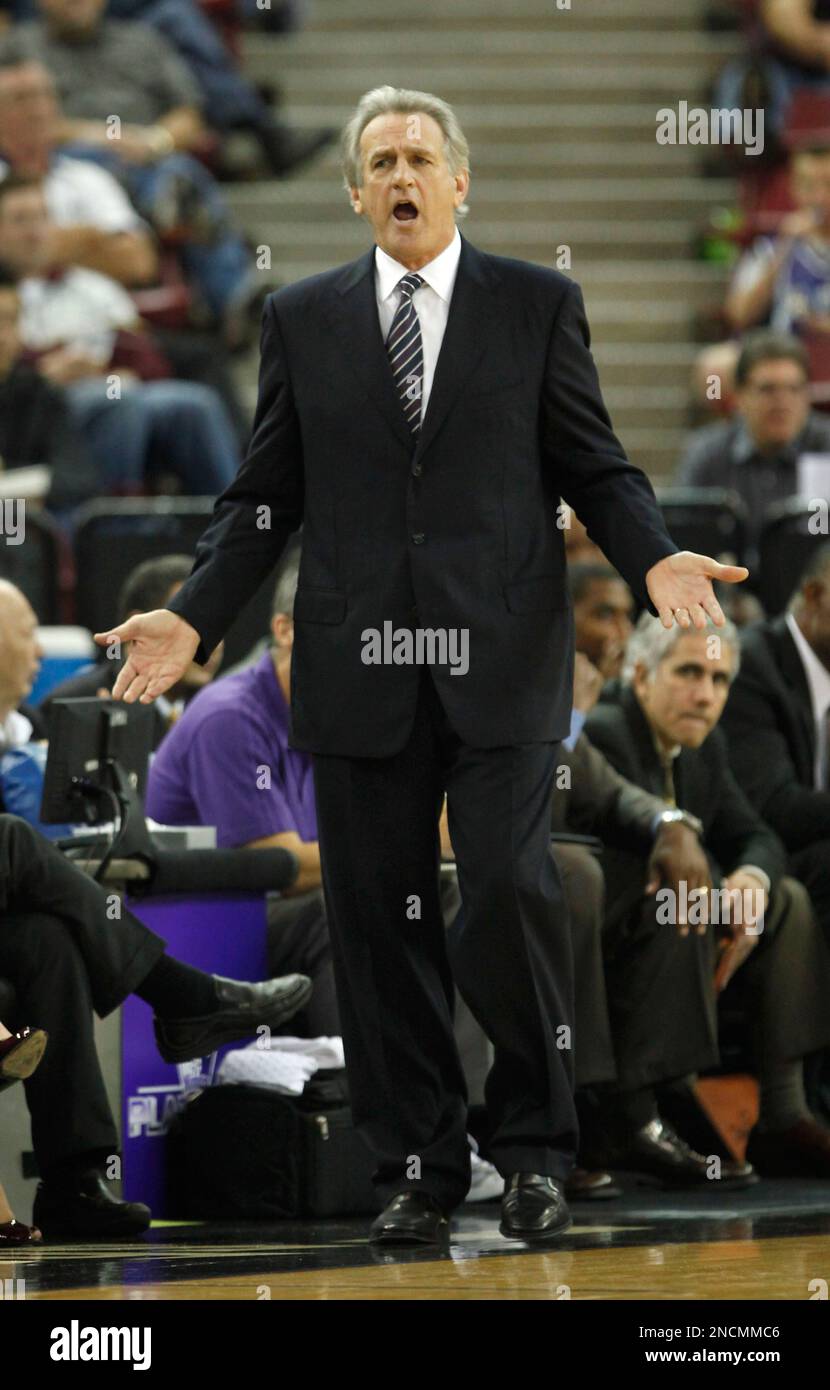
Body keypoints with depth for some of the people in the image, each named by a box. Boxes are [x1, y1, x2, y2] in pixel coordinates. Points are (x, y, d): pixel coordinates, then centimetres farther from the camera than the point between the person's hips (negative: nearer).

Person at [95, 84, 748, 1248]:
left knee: (511, 891, -14)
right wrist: (195, 616, 0)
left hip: (499, 665, -2)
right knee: (381, 922, 2)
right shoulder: (302, 319, 11)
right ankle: (416, 1171, 11)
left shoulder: (538, 306, 7)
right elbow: (265, 496, 12)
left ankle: (535, 1151, 3)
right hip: (360, 668, 2)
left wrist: (651, 558, -12)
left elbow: (594, 467, 7)